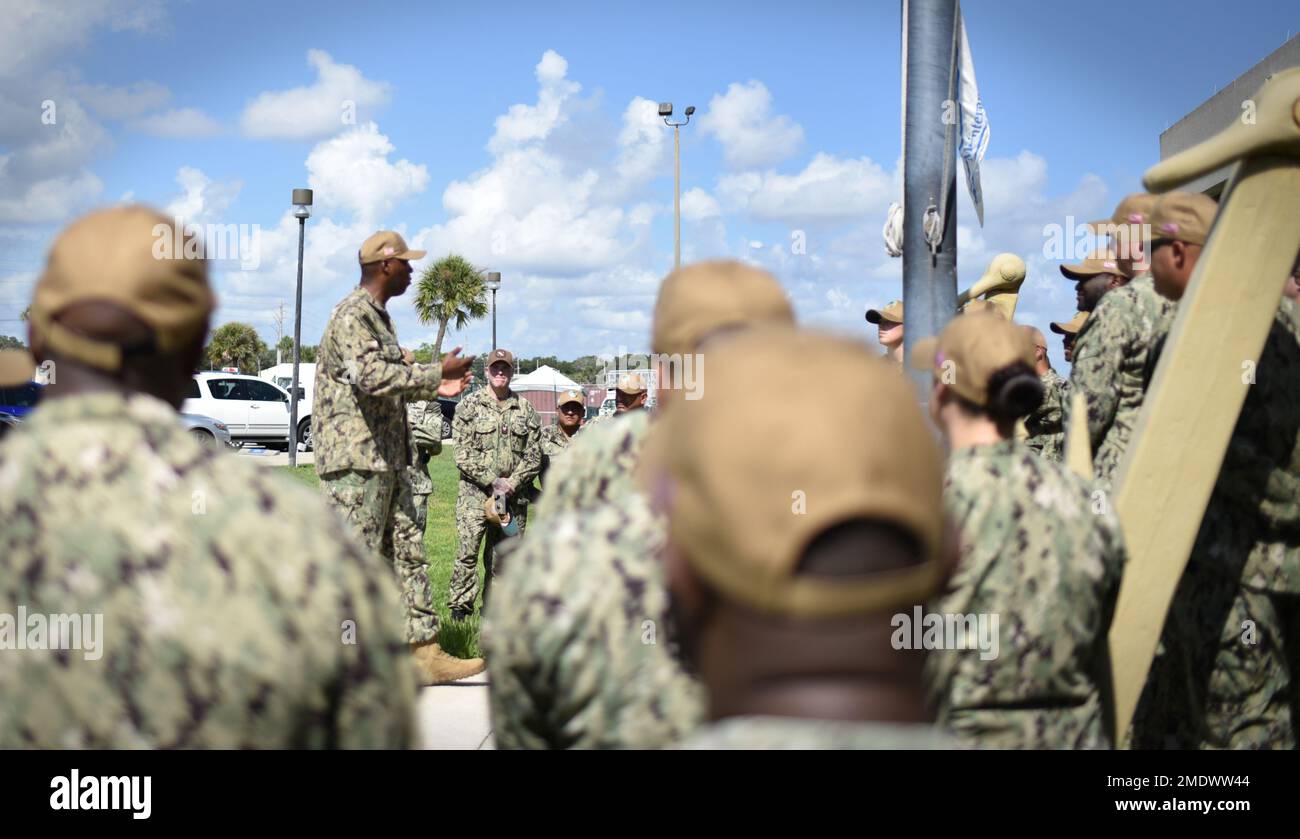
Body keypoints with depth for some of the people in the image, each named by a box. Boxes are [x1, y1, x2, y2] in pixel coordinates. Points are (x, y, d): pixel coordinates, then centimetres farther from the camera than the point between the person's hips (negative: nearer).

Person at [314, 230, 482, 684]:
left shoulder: (379, 317, 19)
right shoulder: (352, 316, -13)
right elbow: (372, 377, -27)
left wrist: (433, 387, 16)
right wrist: (436, 373, -21)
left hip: (386, 458, 10)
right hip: (354, 458, -10)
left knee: (408, 553, 10)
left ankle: (425, 654, 13)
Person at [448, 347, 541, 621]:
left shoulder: (526, 410, 10)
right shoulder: (469, 406, 1)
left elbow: (534, 455, 8)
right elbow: (463, 454, -5)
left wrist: (513, 482, -7)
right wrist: (492, 481, -12)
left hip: (513, 494, 3)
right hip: (475, 491, -3)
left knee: (502, 556, 8)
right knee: (467, 550, -10)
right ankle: (460, 609, -4)